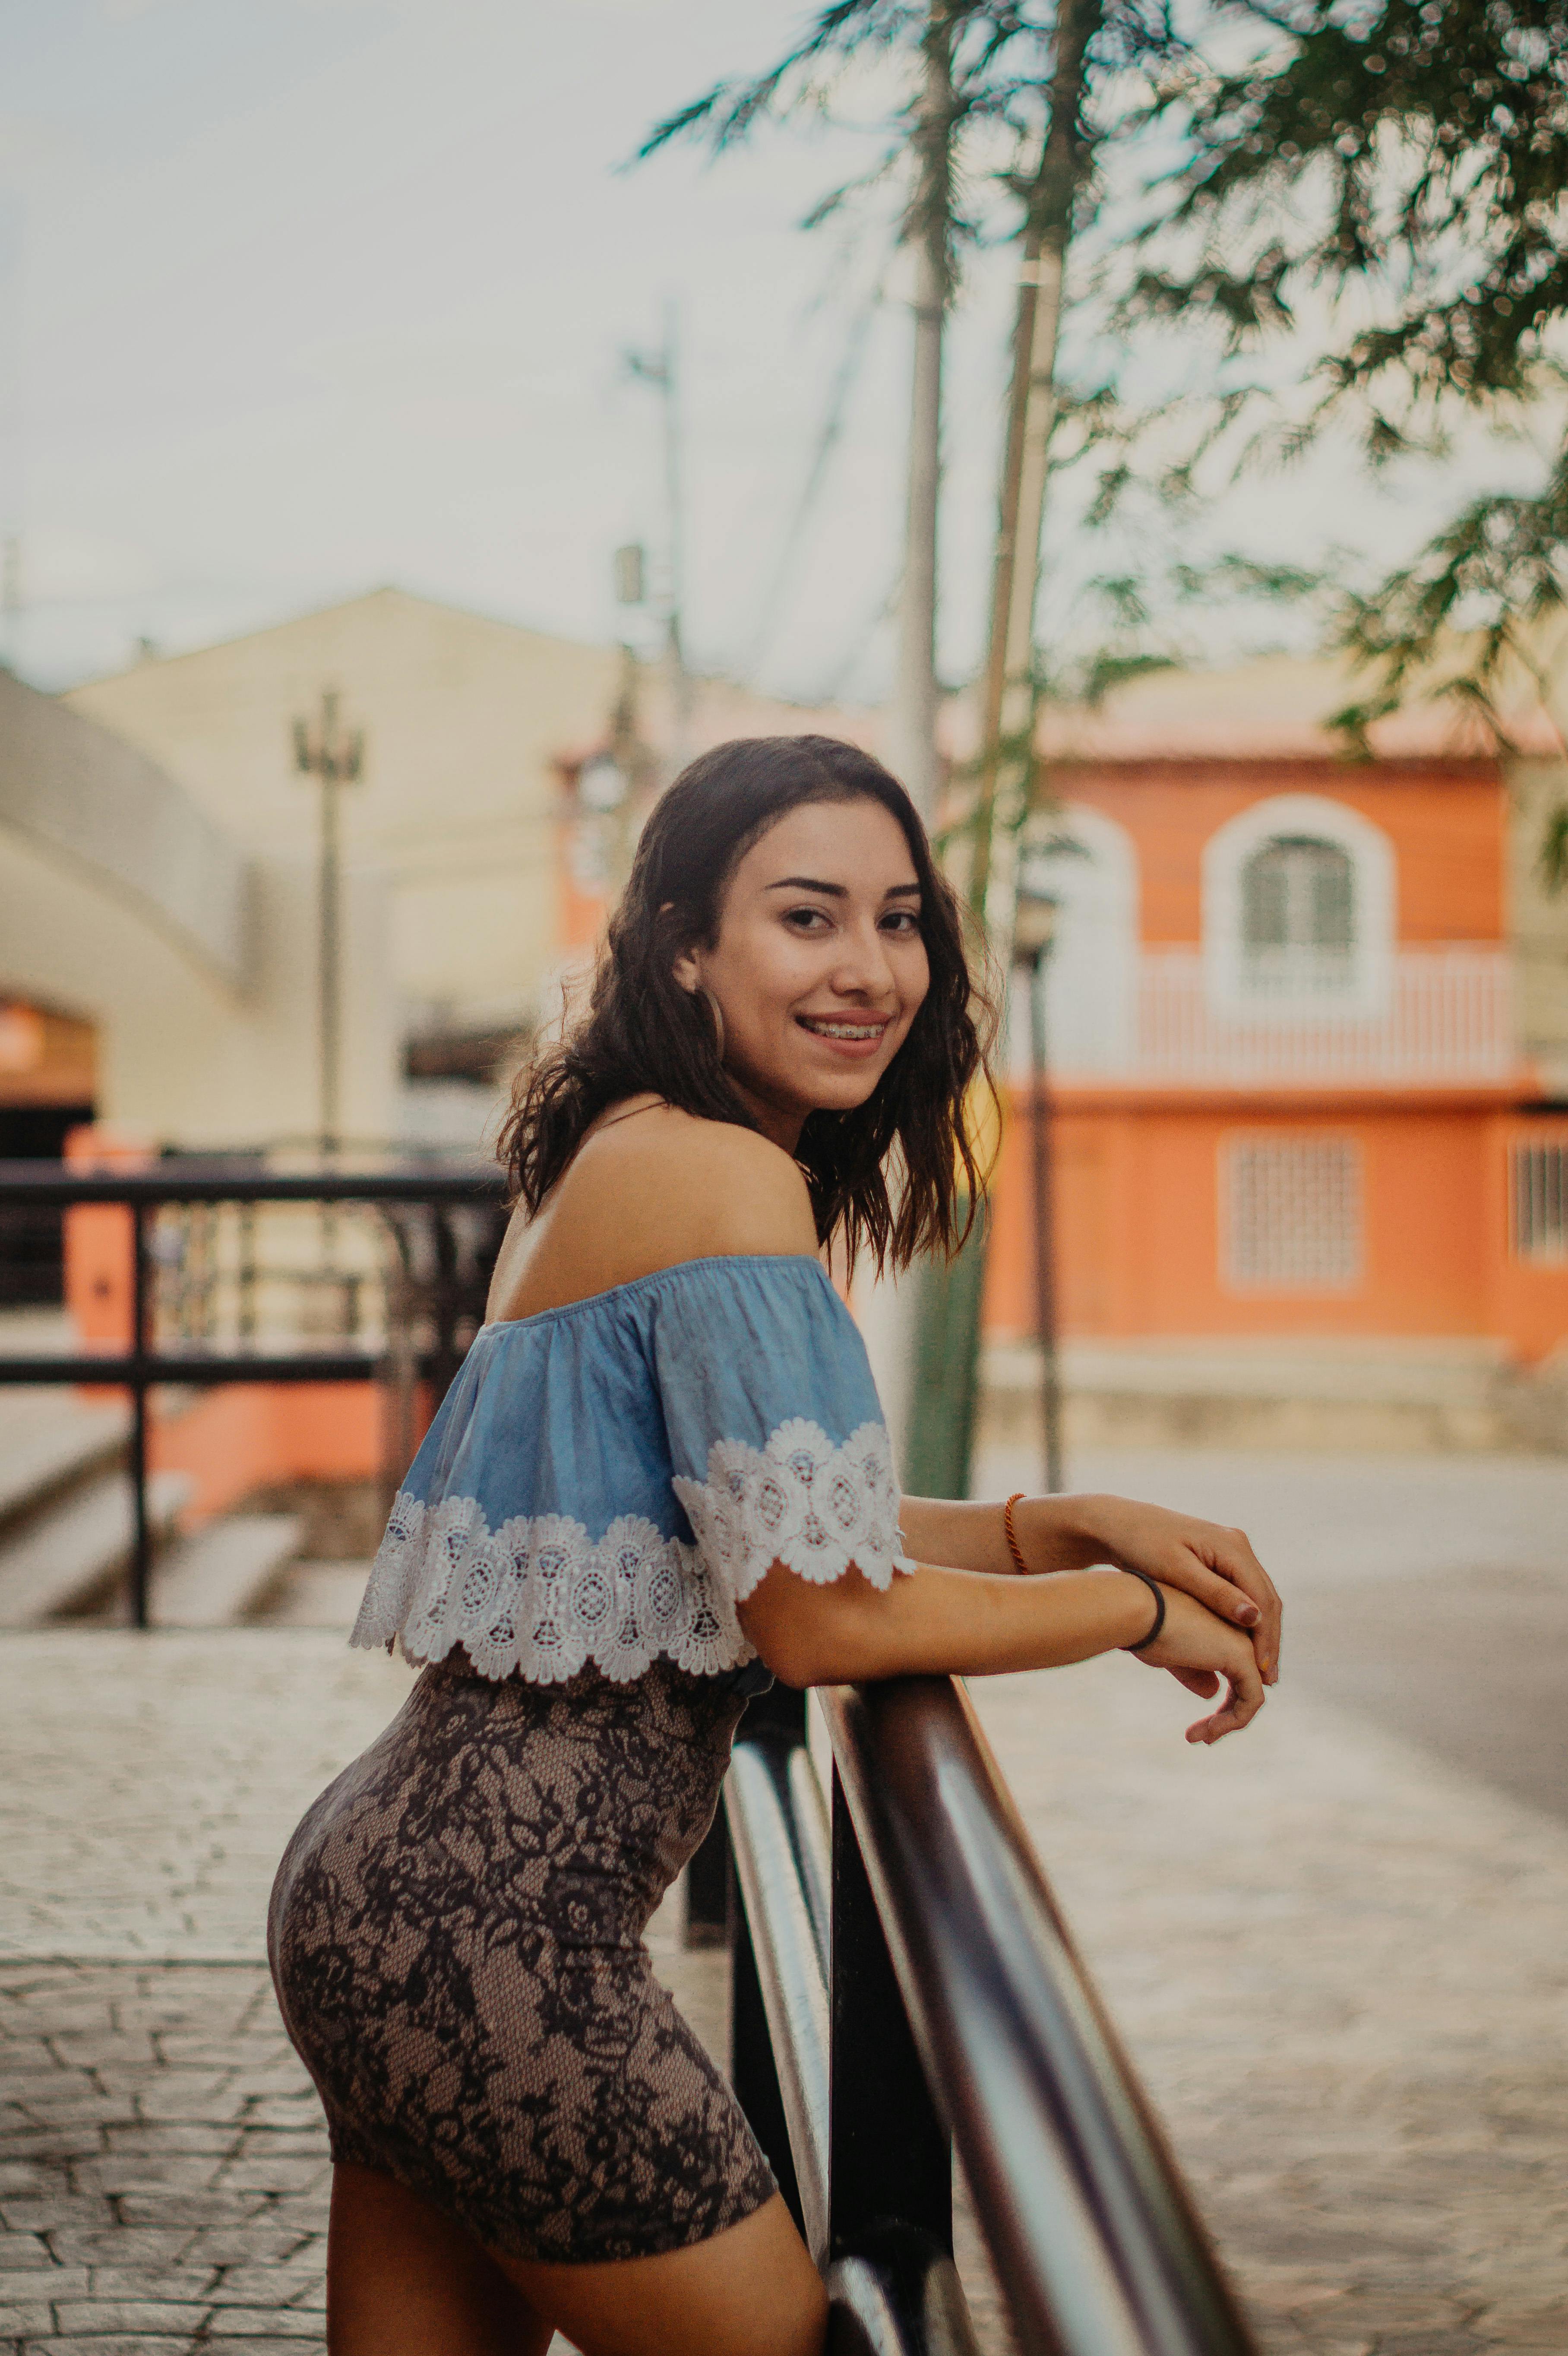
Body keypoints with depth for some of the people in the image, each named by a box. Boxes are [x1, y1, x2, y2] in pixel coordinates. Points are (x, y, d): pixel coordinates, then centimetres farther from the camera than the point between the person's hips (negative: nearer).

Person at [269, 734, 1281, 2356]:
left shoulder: (620, 1159, 15)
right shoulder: (723, 1178, -15)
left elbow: (767, 1525, 20)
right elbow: (821, 1617, -17)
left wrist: (1064, 1527, 8)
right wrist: (1138, 1612, -3)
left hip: (394, 1868, 10)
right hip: (493, 1929, -10)